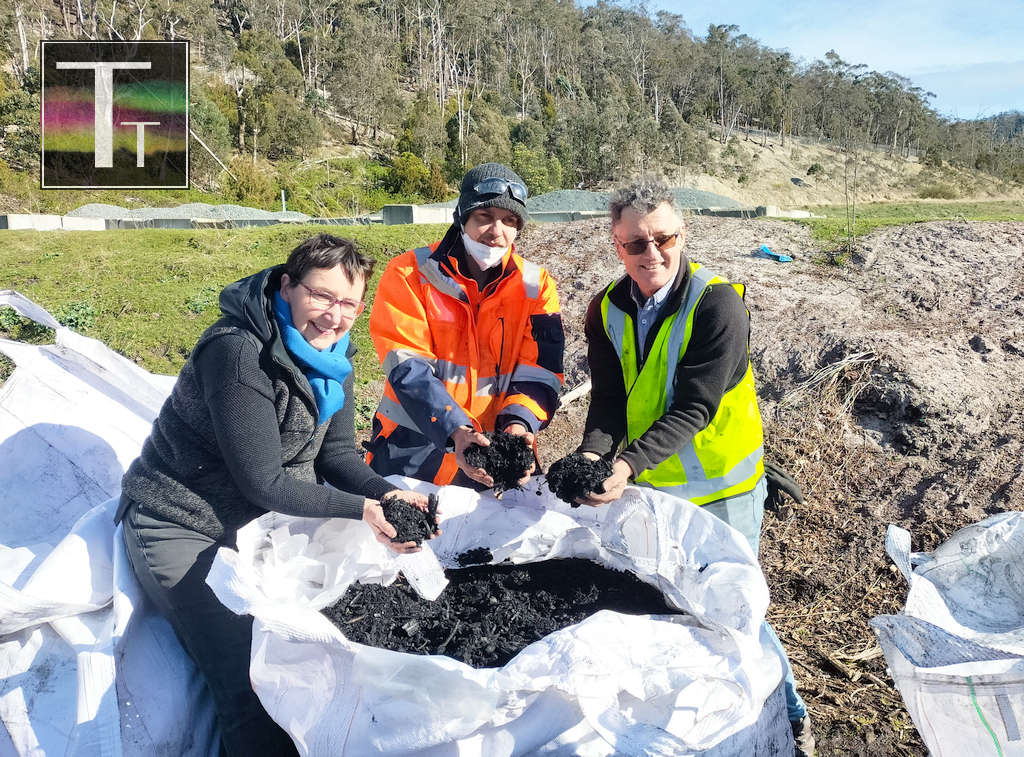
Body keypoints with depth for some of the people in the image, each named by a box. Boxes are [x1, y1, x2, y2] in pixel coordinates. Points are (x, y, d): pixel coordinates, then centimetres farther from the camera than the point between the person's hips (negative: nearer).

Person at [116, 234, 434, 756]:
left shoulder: (331, 353, -1)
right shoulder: (239, 352, -26)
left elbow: (335, 453, 2)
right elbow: (262, 481, -25)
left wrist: (387, 493, -15)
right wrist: (359, 509, -24)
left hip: (261, 519, 8)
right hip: (181, 527, -8)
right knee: (252, 687, -19)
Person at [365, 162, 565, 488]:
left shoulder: (536, 285, 1)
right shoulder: (409, 274, -6)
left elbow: (540, 372, -5)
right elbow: (407, 367, -15)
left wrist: (519, 423, -26)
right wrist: (455, 430, -29)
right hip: (413, 453, -1)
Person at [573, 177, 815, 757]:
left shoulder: (719, 303, -20)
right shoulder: (607, 311, -4)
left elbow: (693, 408, -27)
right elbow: (608, 400, -9)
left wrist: (629, 463, -39)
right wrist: (594, 453, -29)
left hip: (721, 487, -5)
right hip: (646, 486, 5)